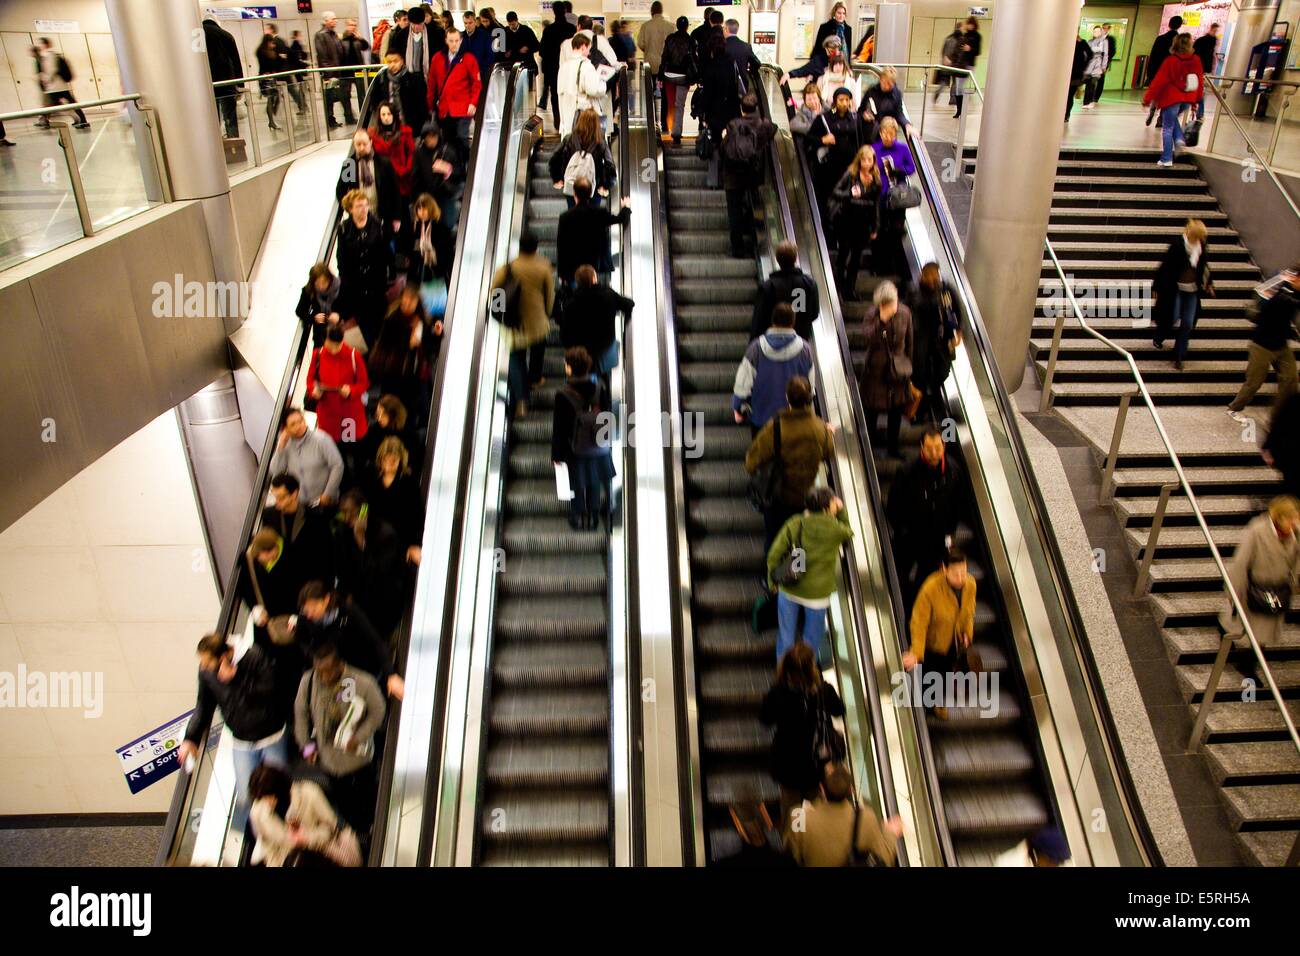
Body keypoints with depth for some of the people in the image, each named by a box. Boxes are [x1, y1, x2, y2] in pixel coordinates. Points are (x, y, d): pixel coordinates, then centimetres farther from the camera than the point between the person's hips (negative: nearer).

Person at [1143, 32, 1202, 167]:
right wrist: (1198, 98, 18)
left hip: (1171, 99, -5)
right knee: (1174, 119, 30)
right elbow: (1200, 79, 7)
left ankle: (1167, 159, 3)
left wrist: (1147, 98, -9)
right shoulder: (1196, 60, -1)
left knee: (1167, 128, 3)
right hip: (1188, 99, 5)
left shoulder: (1170, 61, -13)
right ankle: (1179, 138, 5)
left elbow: (1159, 81, -14)